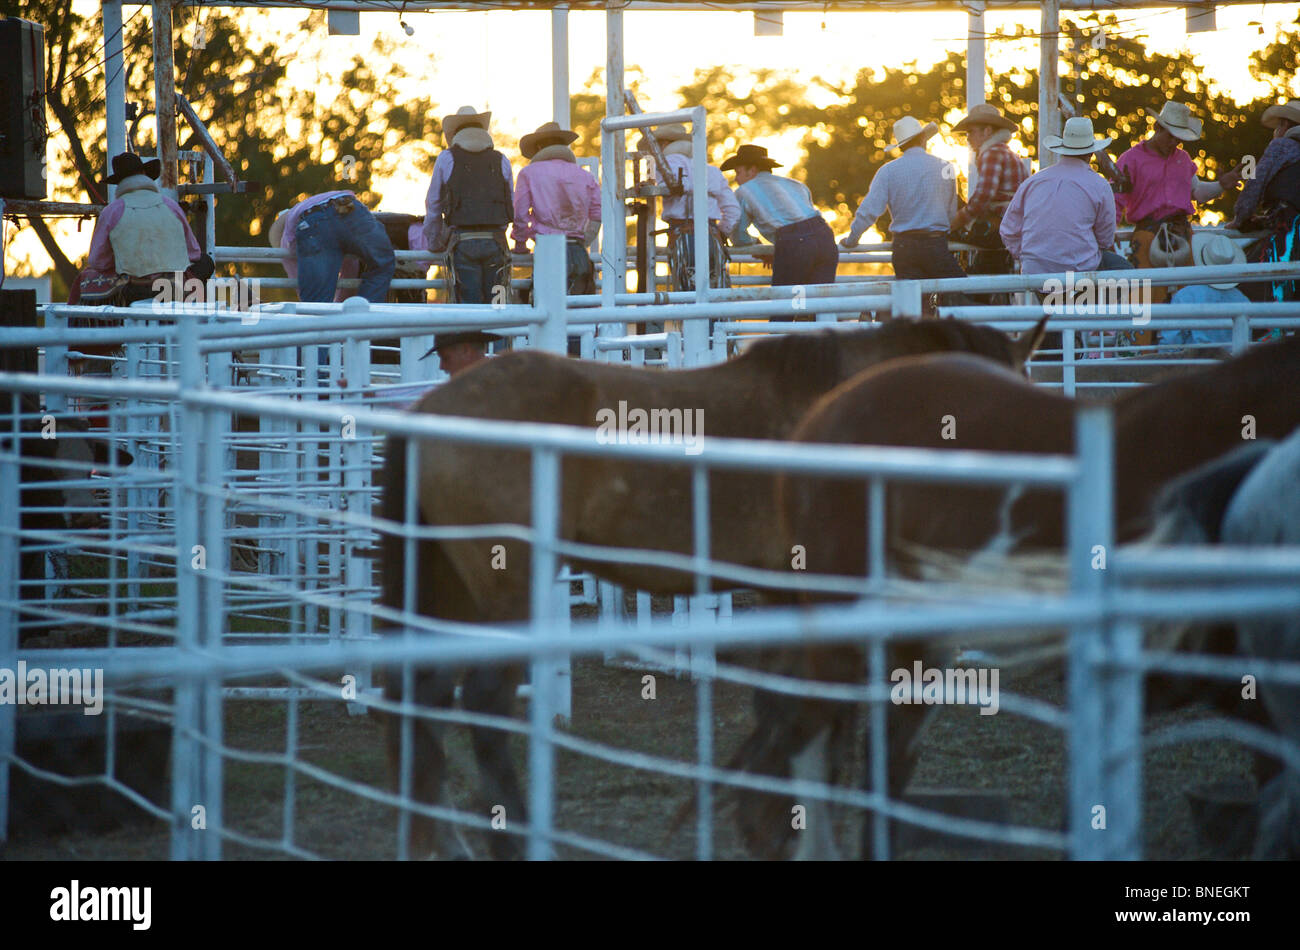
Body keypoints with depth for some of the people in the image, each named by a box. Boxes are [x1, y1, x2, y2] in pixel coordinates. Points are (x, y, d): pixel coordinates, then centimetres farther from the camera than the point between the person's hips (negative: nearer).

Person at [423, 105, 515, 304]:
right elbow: (512, 209, 17)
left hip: (463, 243, -1)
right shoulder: (501, 161, 13)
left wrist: (434, 246, 25)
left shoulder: (446, 159, 8)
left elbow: (433, 208, 13)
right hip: (495, 241, 1)